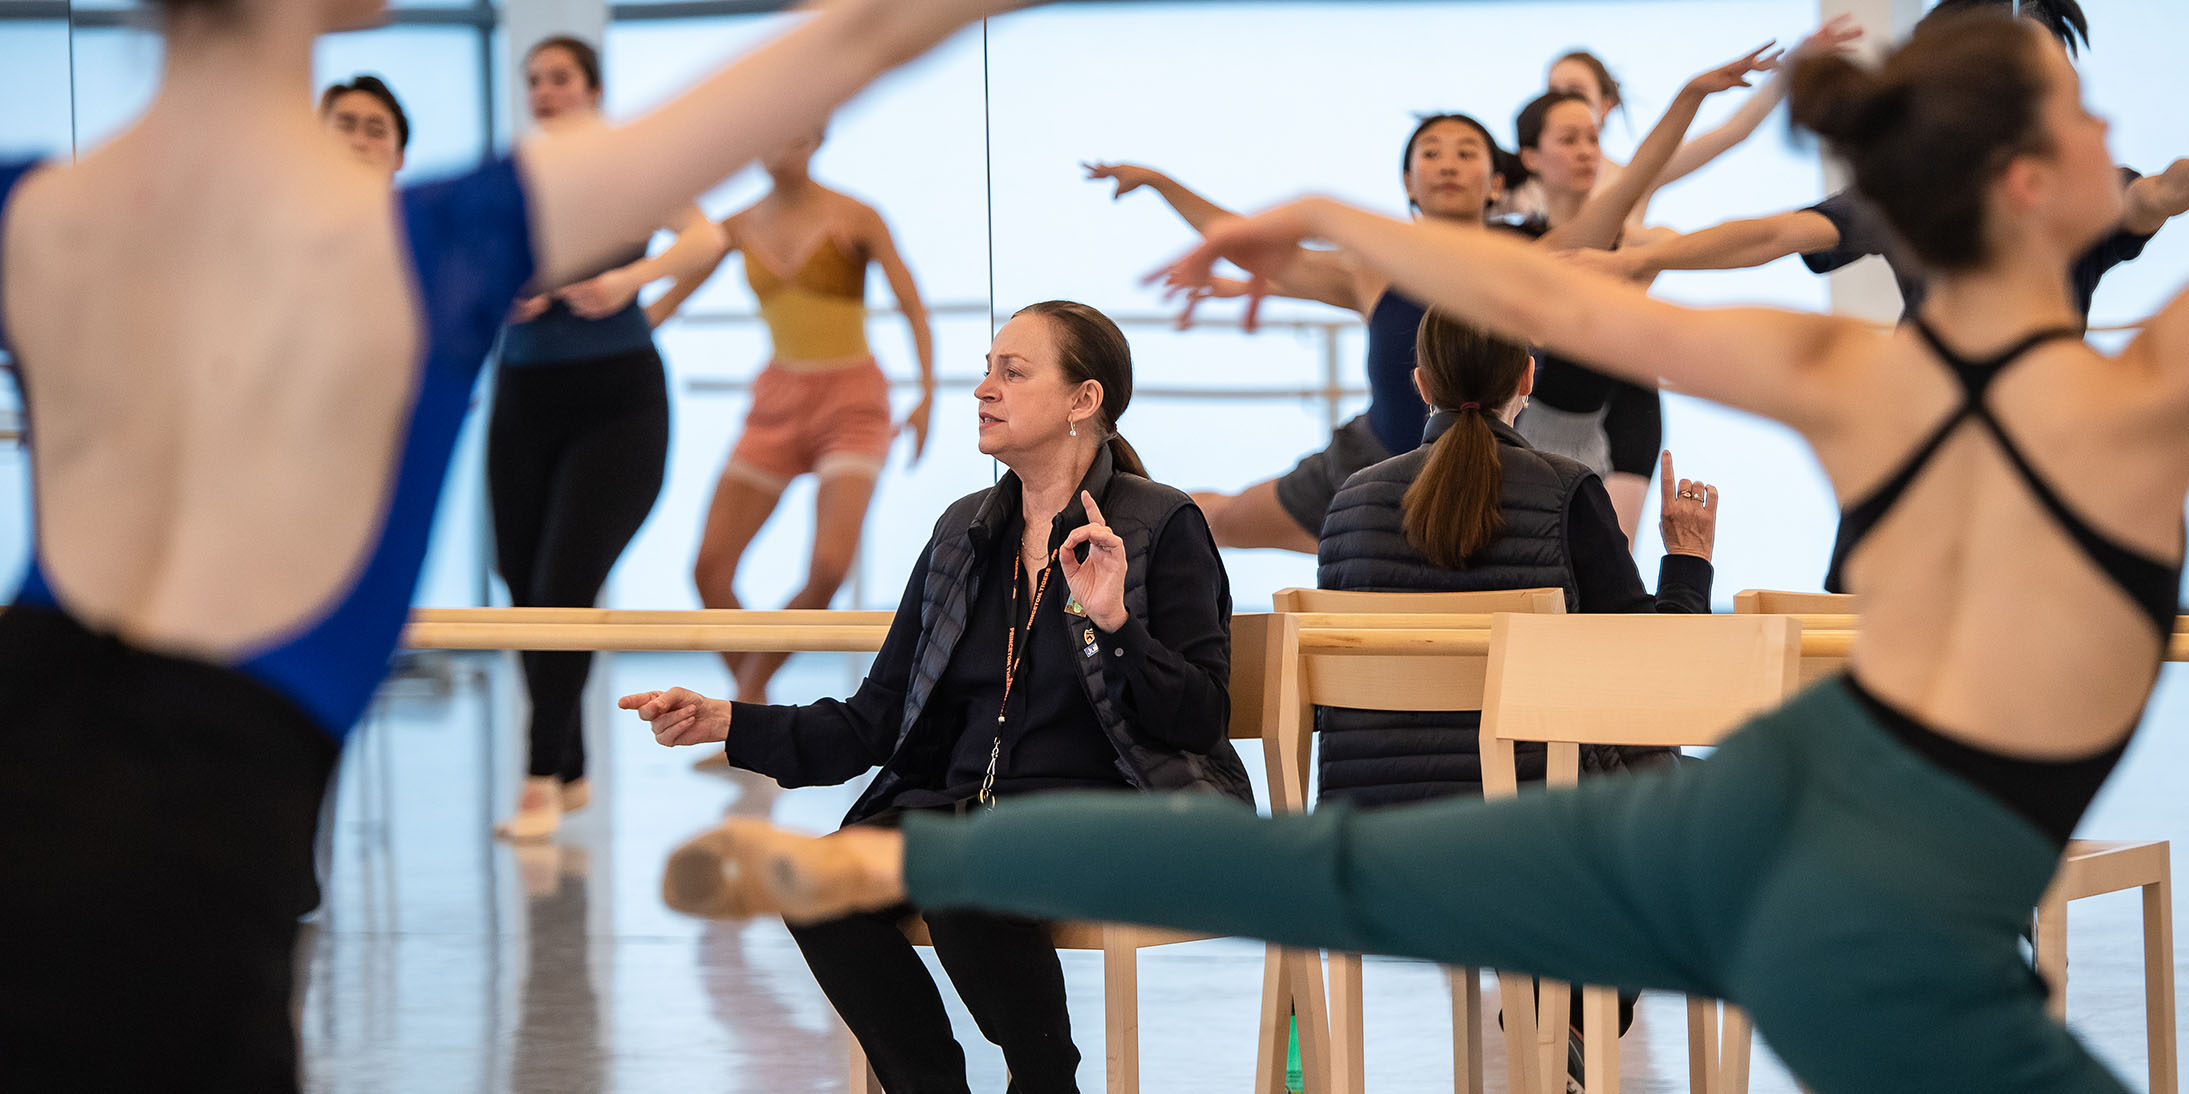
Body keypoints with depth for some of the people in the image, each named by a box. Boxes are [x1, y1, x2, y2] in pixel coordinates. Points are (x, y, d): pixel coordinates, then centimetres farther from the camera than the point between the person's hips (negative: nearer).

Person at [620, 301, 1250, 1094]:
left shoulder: (1161, 526, 0)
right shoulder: (965, 532, 16)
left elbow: (1199, 720, -6)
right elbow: (877, 720, 13)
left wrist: (1112, 623, -20)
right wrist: (725, 724, 2)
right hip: (961, 805, 5)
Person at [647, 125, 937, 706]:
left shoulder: (855, 218, -6)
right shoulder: (741, 227, 5)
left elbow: (914, 309, -6)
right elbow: (666, 303, 8)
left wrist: (927, 392, -19)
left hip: (851, 403, -4)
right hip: (777, 404, 4)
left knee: (829, 568, -23)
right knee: (710, 570, -7)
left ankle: (748, 694, -3)